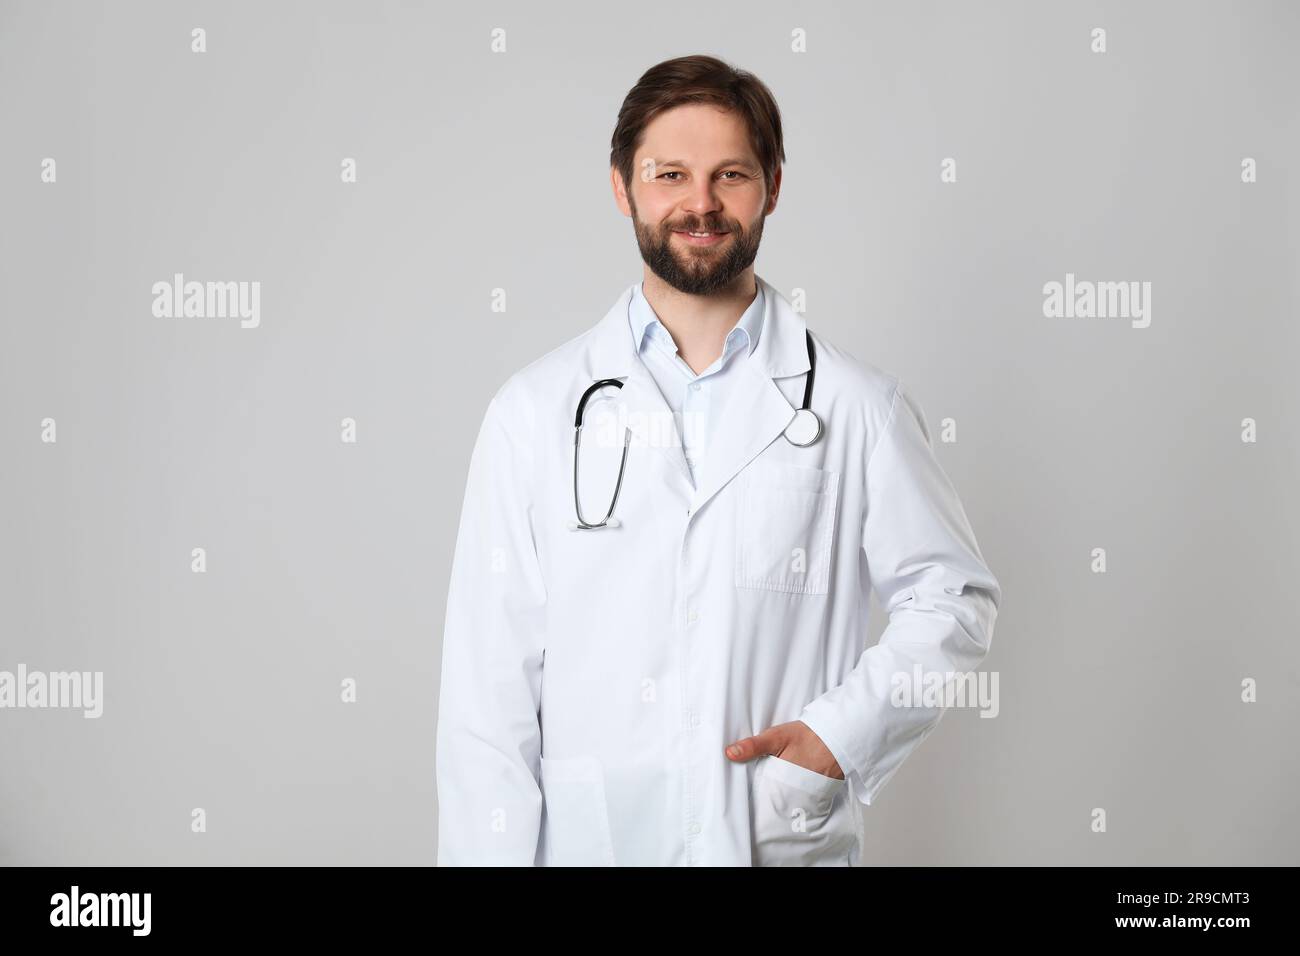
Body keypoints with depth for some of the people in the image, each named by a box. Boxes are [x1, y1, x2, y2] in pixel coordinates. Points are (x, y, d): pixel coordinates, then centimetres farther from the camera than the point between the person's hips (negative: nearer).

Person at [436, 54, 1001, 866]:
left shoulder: (857, 407, -1)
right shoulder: (537, 411, -1)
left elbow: (954, 598, 5)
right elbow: (491, 675, -3)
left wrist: (842, 734, -9)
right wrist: (492, 854, -8)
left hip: (789, 842, 0)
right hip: (586, 837, 1)